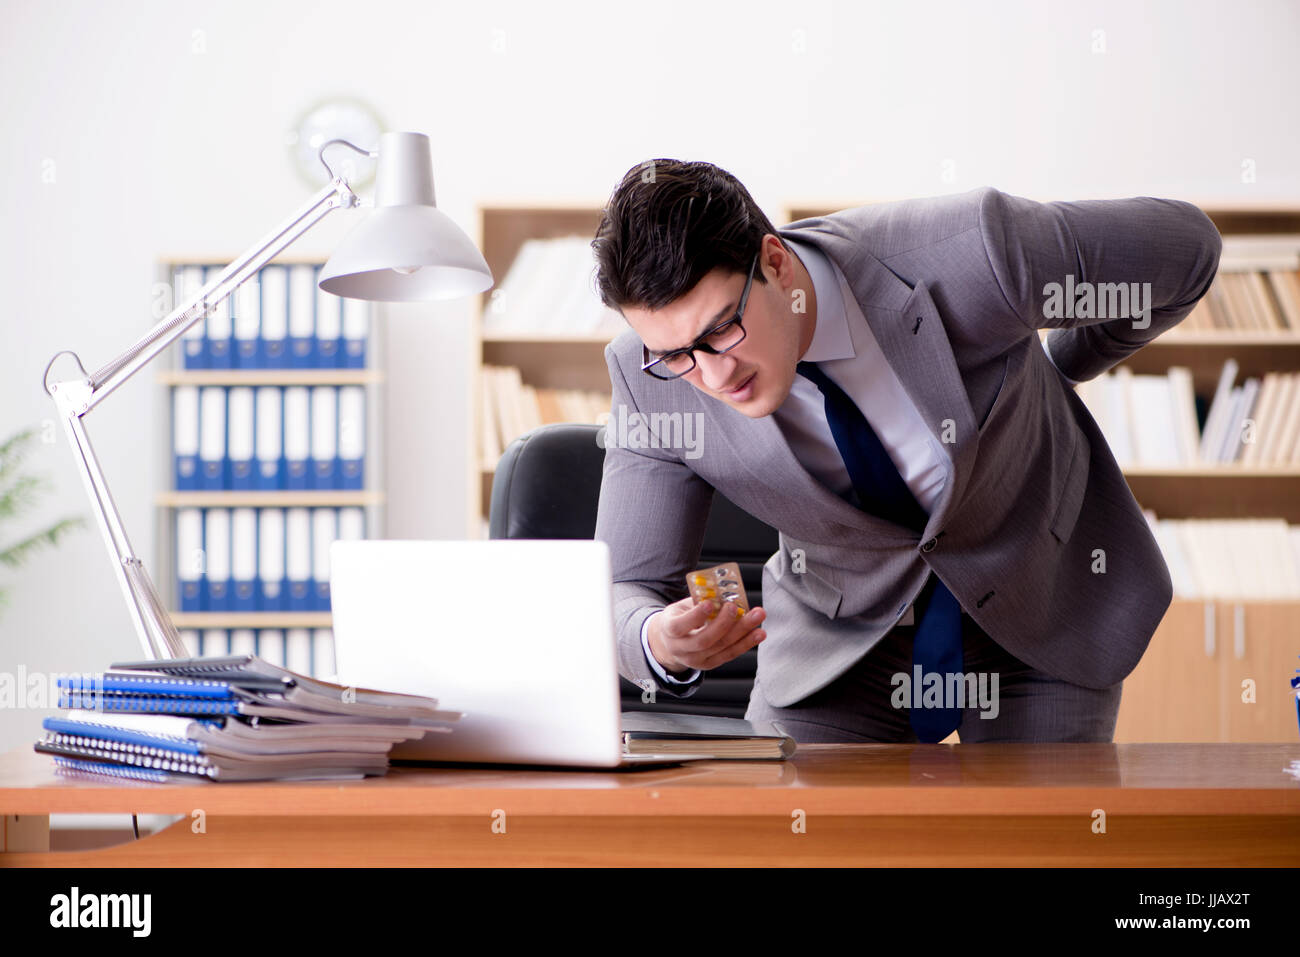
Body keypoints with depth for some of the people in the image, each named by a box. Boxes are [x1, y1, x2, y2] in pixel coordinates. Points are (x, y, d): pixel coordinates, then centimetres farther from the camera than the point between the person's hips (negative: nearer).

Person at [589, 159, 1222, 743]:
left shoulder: (972, 255, -32)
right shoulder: (654, 378, -23)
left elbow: (1188, 247, -13)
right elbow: (627, 592, -15)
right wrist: (659, 644, -41)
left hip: (1042, 609, -1)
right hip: (842, 631, 1)